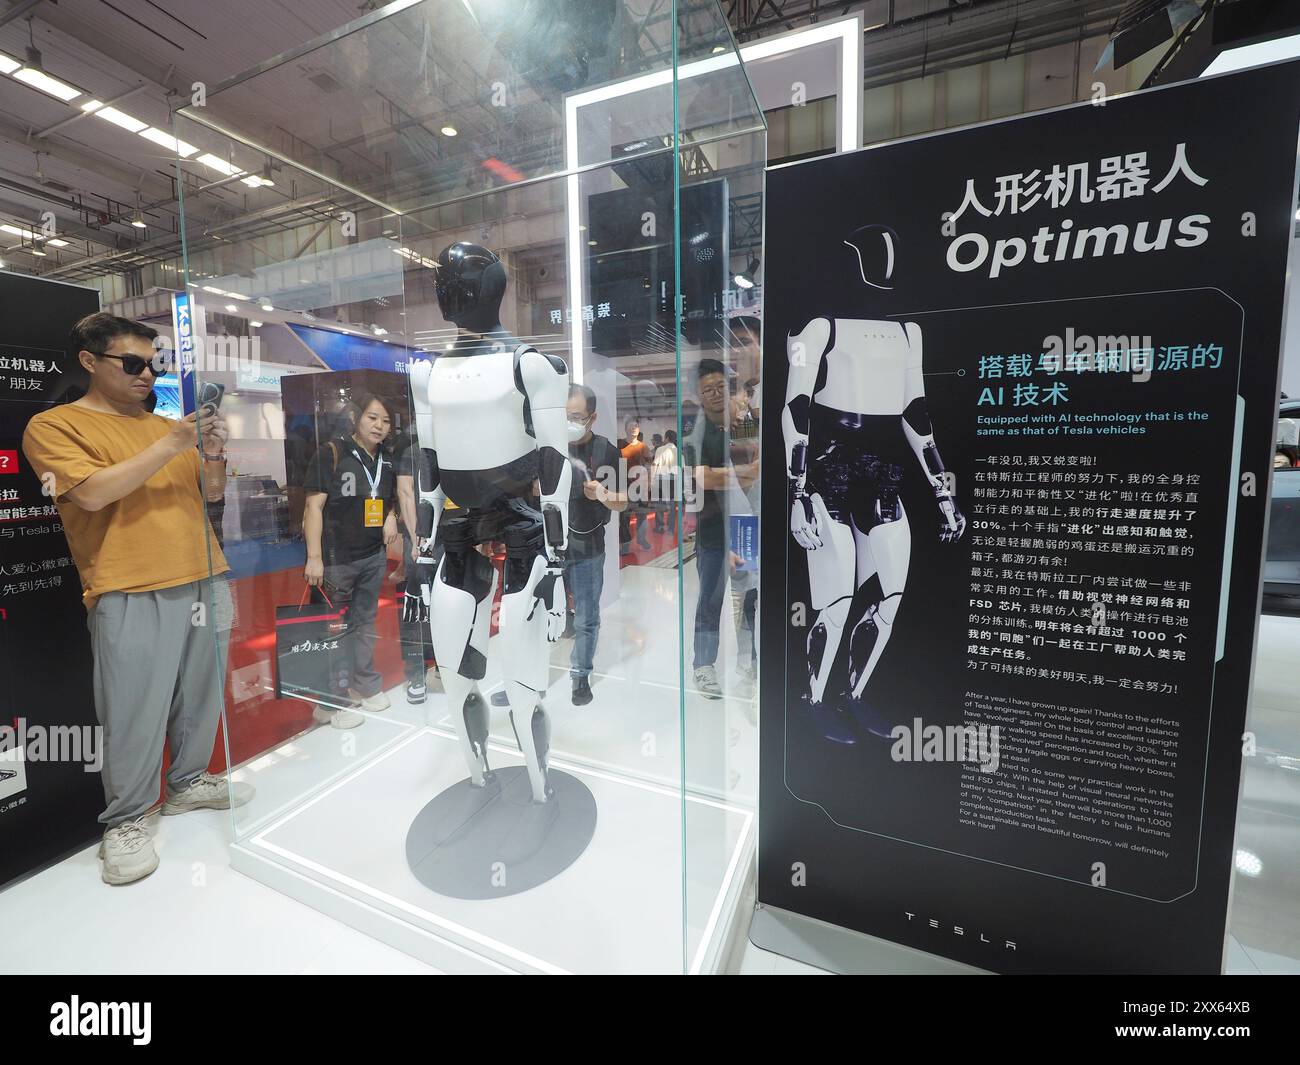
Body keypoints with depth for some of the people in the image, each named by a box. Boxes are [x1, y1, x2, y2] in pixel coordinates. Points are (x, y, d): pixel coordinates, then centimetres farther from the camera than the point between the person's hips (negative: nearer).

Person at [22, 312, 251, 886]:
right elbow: (93, 493, -13)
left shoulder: (168, 424, 16)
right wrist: (171, 444, -16)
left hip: (204, 581, 5)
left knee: (200, 694, 11)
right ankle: (125, 821, 16)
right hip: (130, 593, -5)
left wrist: (212, 453, -4)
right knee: (135, 712, -2)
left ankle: (189, 782, 30)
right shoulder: (54, 425, 3)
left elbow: (210, 494, 16)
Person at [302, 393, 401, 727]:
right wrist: (314, 558, -17)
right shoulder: (331, 453, -9)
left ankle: (365, 685, 32)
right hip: (337, 558, -6)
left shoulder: (386, 462, 9)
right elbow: (314, 506, -12)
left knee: (365, 622, 17)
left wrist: (391, 516, 2)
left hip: (374, 555, 6)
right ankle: (332, 702, 15)